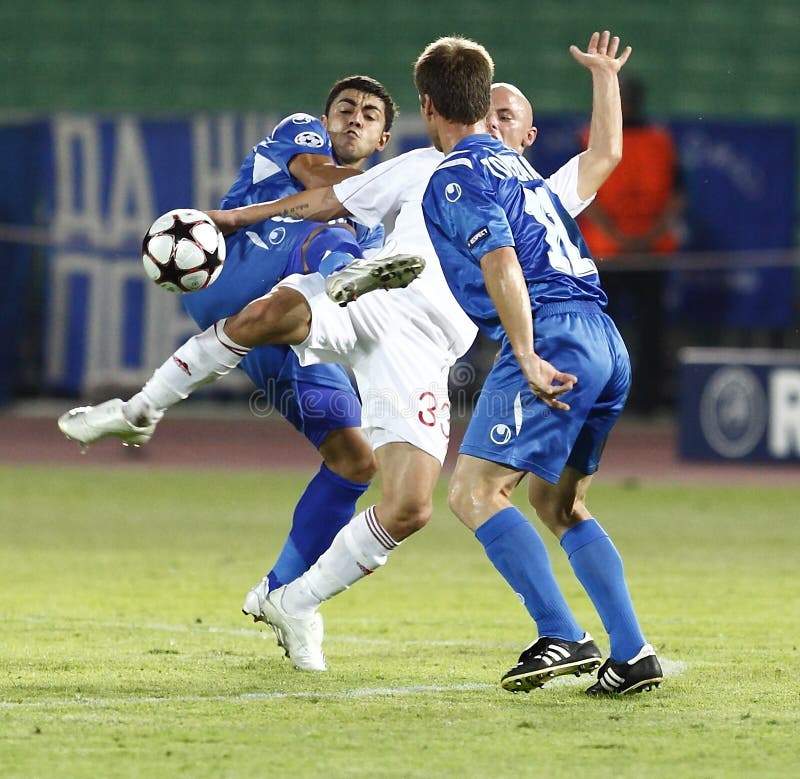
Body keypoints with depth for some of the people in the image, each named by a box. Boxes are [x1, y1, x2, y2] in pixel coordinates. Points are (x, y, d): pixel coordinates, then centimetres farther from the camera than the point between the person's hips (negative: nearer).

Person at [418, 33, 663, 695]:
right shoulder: (519, 164, 23)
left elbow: (501, 263, -16)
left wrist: (528, 358, -23)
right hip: (607, 345, 9)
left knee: (475, 492, -10)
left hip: (553, 336, -9)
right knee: (557, 503, 19)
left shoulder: (456, 179, -3)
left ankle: (563, 637, -20)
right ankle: (633, 655, 9)